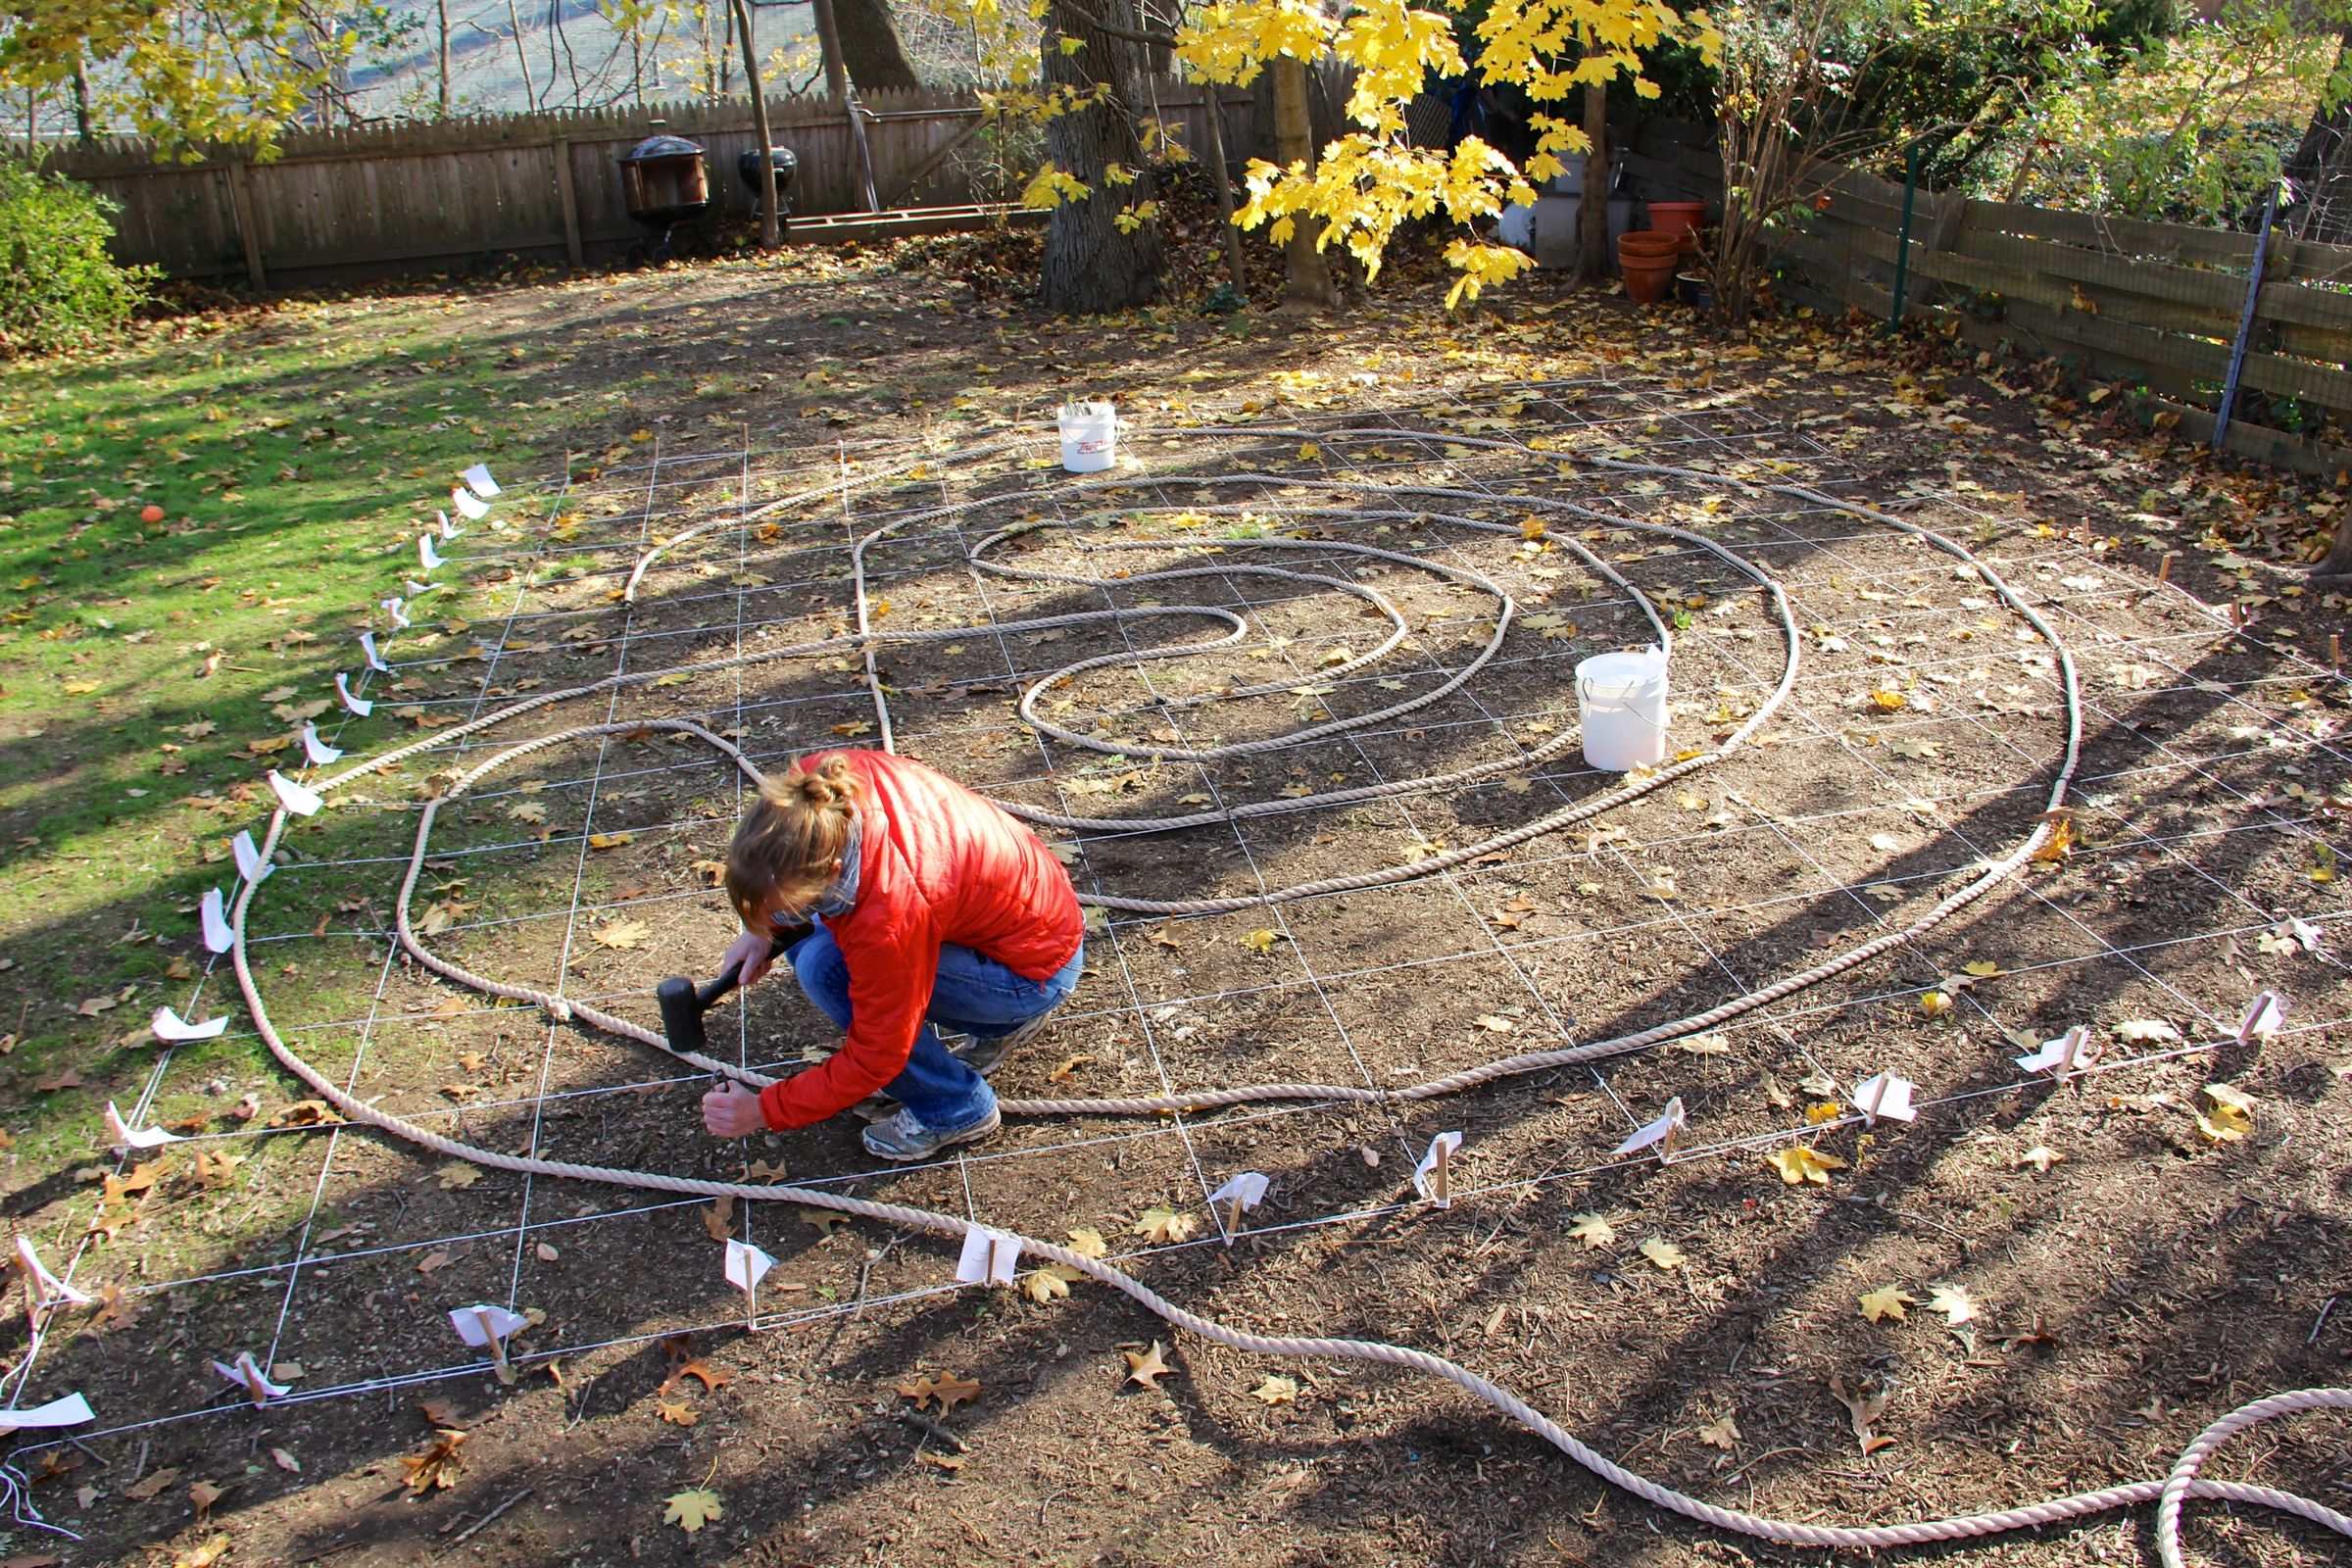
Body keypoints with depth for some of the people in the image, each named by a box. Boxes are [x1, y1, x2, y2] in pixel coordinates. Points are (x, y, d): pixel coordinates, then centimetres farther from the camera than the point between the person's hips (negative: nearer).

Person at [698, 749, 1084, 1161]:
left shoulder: (887, 917, -37)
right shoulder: (817, 782, -19)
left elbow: (874, 1060, -21)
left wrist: (766, 1111, -12)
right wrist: (766, 930, -2)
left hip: (1038, 971, -8)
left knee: (824, 968, -22)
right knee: (800, 938, 5)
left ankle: (956, 1110, -2)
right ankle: (994, 1024, 15)